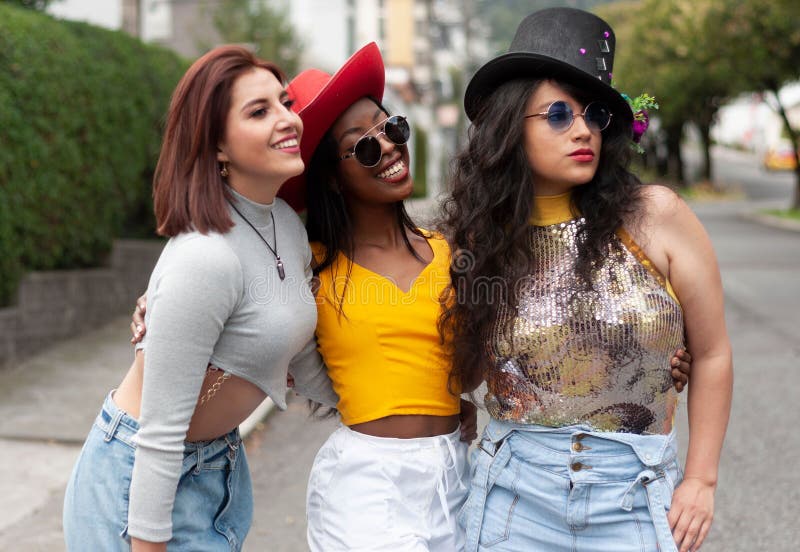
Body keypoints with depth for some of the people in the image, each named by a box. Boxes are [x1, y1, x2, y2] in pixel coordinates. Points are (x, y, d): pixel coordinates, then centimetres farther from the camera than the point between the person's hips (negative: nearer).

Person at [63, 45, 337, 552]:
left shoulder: (289, 225, -1)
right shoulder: (206, 258, -28)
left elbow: (305, 369, 10)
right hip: (142, 478, -8)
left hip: (222, 466, 8)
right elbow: (160, 435, -24)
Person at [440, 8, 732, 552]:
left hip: (635, 499, -1)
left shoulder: (655, 215, -9)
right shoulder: (482, 238, -2)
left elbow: (711, 353, 0)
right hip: (515, 493, 1)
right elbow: (464, 372, 6)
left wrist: (702, 478, 0)